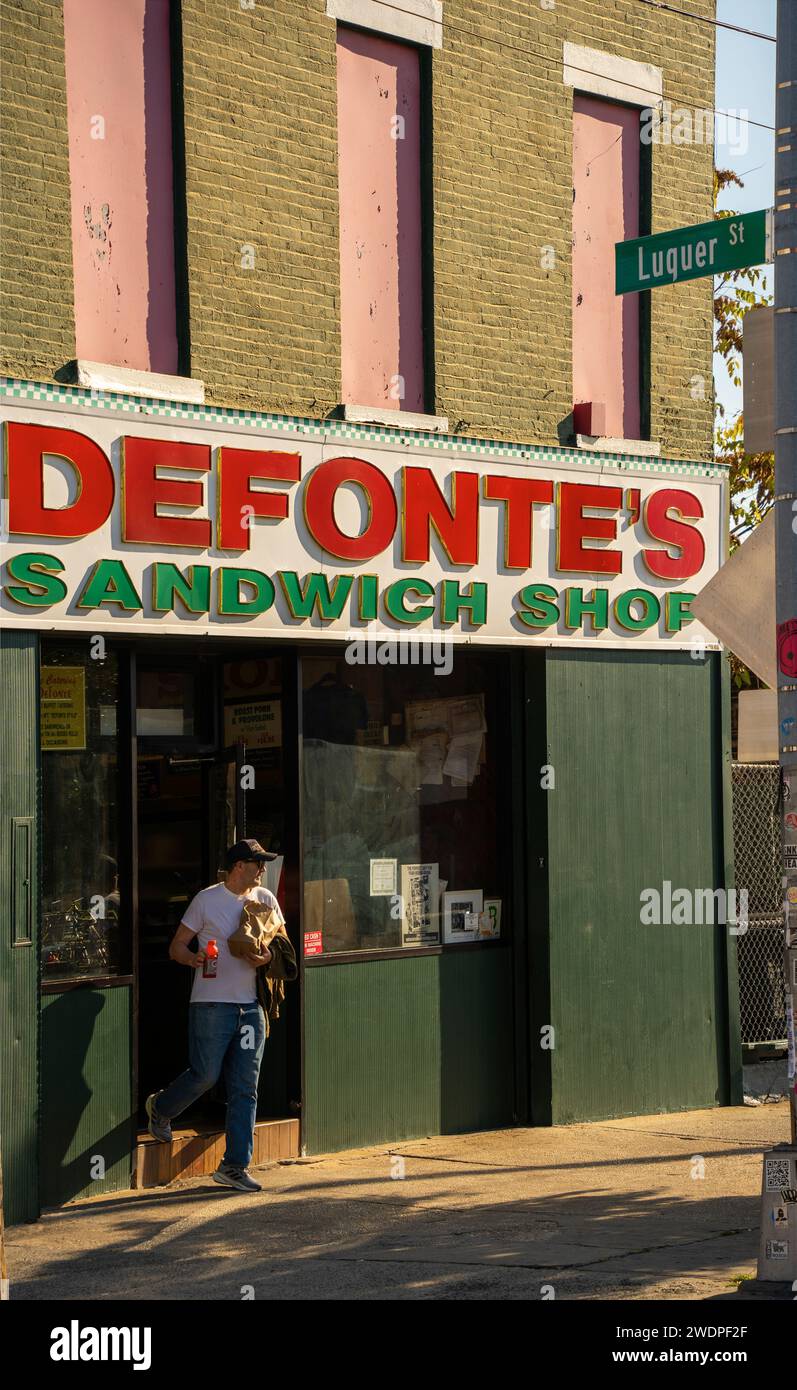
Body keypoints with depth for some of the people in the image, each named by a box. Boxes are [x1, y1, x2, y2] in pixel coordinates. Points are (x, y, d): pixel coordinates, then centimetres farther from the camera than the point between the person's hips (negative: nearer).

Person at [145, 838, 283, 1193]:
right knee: (205, 1075, -6)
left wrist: (269, 956, -6)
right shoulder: (207, 899, -2)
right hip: (211, 1003, -4)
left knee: (245, 1088, 2)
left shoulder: (265, 899, 11)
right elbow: (176, 946, 2)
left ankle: (235, 1166, 7)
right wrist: (194, 959, -20)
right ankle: (160, 1108, 26)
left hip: (251, 1006, 4)